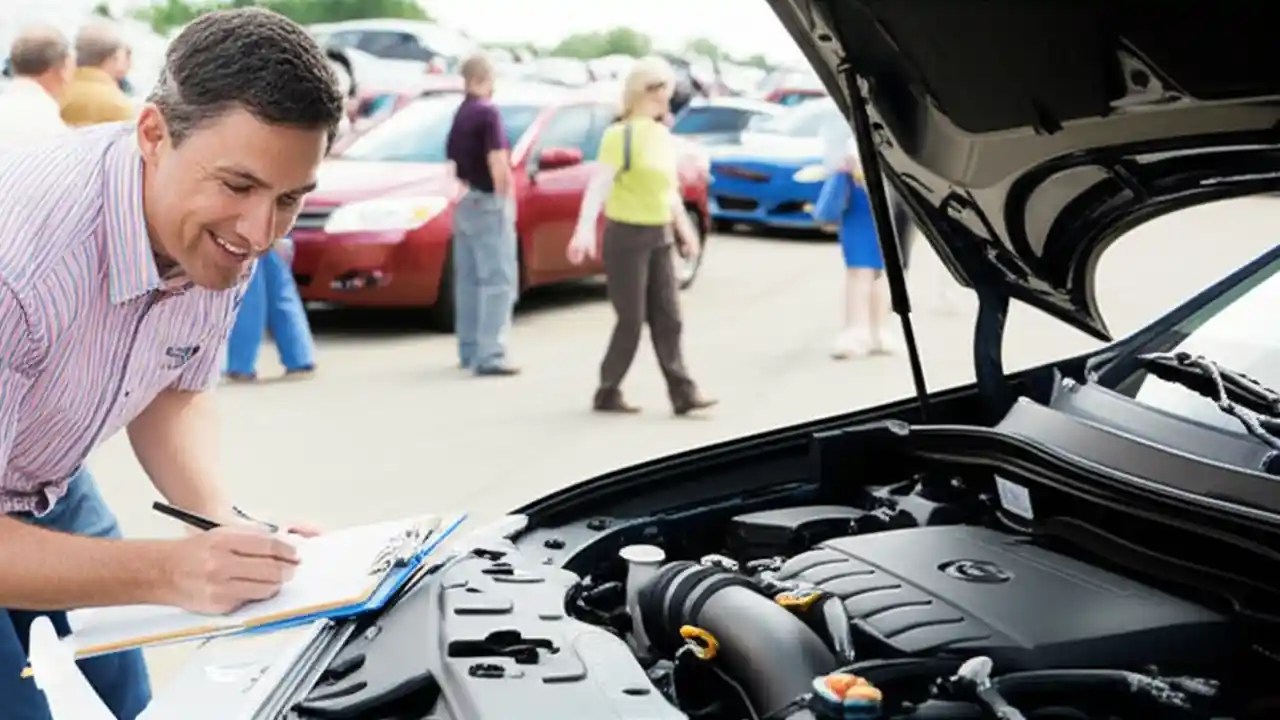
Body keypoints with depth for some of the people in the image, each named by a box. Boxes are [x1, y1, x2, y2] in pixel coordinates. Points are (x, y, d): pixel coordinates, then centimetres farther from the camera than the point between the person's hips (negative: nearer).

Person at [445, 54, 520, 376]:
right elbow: (497, 162, -21)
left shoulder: (459, 116, 13)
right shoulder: (487, 113, -14)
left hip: (466, 202, 9)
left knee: (468, 278, 13)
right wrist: (506, 196, -12)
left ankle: (469, 351, 19)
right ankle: (489, 355, -13)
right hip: (488, 202, -9)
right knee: (498, 279, -8)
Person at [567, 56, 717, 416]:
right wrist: (585, 229, -34)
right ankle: (608, 393, 12)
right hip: (626, 237, -7)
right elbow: (599, 185, -22)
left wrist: (684, 227, 26)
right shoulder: (620, 135, -12)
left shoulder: (663, 135, 11)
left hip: (659, 238, 7)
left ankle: (683, 393, 5)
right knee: (631, 321, -2)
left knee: (668, 320, 4)